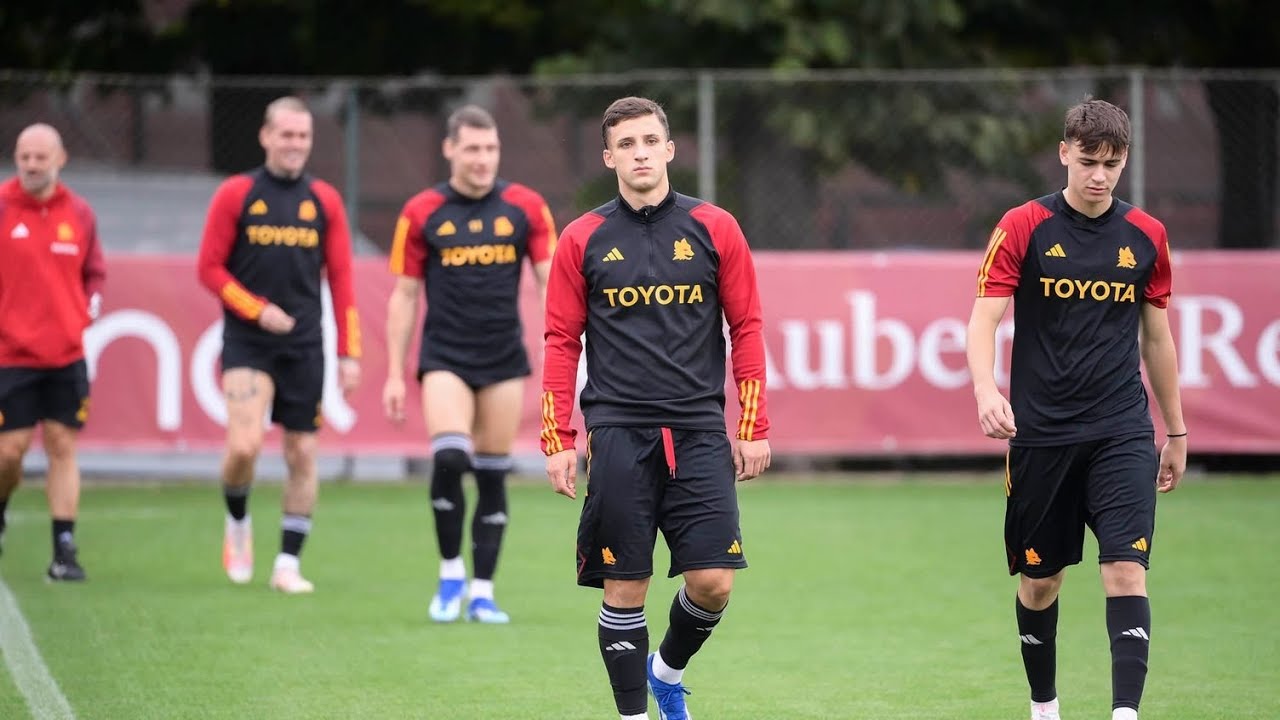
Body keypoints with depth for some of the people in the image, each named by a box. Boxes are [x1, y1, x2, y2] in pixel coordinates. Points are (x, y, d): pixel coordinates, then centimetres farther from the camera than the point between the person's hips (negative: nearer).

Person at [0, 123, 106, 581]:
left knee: (63, 448, 0)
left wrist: (89, 308, 4)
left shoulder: (79, 213, 6)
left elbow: (94, 271, 19)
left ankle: (65, 552, 1)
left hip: (66, 355, 3)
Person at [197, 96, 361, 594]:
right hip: (247, 343, -3)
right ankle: (238, 521, 13)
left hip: (304, 346, 3)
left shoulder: (324, 201, 7)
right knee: (244, 446, -17)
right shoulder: (235, 195, 0)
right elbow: (210, 268, 0)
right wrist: (257, 309, -13)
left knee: (302, 454, 2)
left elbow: (341, 279, 7)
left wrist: (349, 353, 2)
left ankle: (288, 564, 10)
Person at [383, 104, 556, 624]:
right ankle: (450, 574, -1)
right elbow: (404, 295, 4)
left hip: (505, 361, 2)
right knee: (449, 458, -19)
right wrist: (395, 375, 1)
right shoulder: (422, 213, -1)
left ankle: (481, 592, 13)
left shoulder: (525, 207, 2)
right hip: (445, 358, -2)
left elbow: (550, 281, 4)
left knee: (493, 475, 4)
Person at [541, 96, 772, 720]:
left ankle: (669, 669, 24)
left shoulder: (715, 229, 5)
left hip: (698, 432, 1)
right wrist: (557, 441, 0)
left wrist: (753, 428, 3)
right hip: (618, 434, 0)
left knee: (712, 583, -5)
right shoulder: (583, 240, 5)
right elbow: (561, 342, 7)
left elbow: (746, 329, 8)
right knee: (625, 589, -1)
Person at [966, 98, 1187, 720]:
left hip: (1122, 432, 1)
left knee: (1126, 571, -14)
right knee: (1040, 579, 8)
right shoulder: (1023, 228, -3)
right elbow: (984, 320, -8)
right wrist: (986, 391, -27)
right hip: (1040, 434, -1)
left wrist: (1175, 431, 18)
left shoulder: (1145, 237, 5)